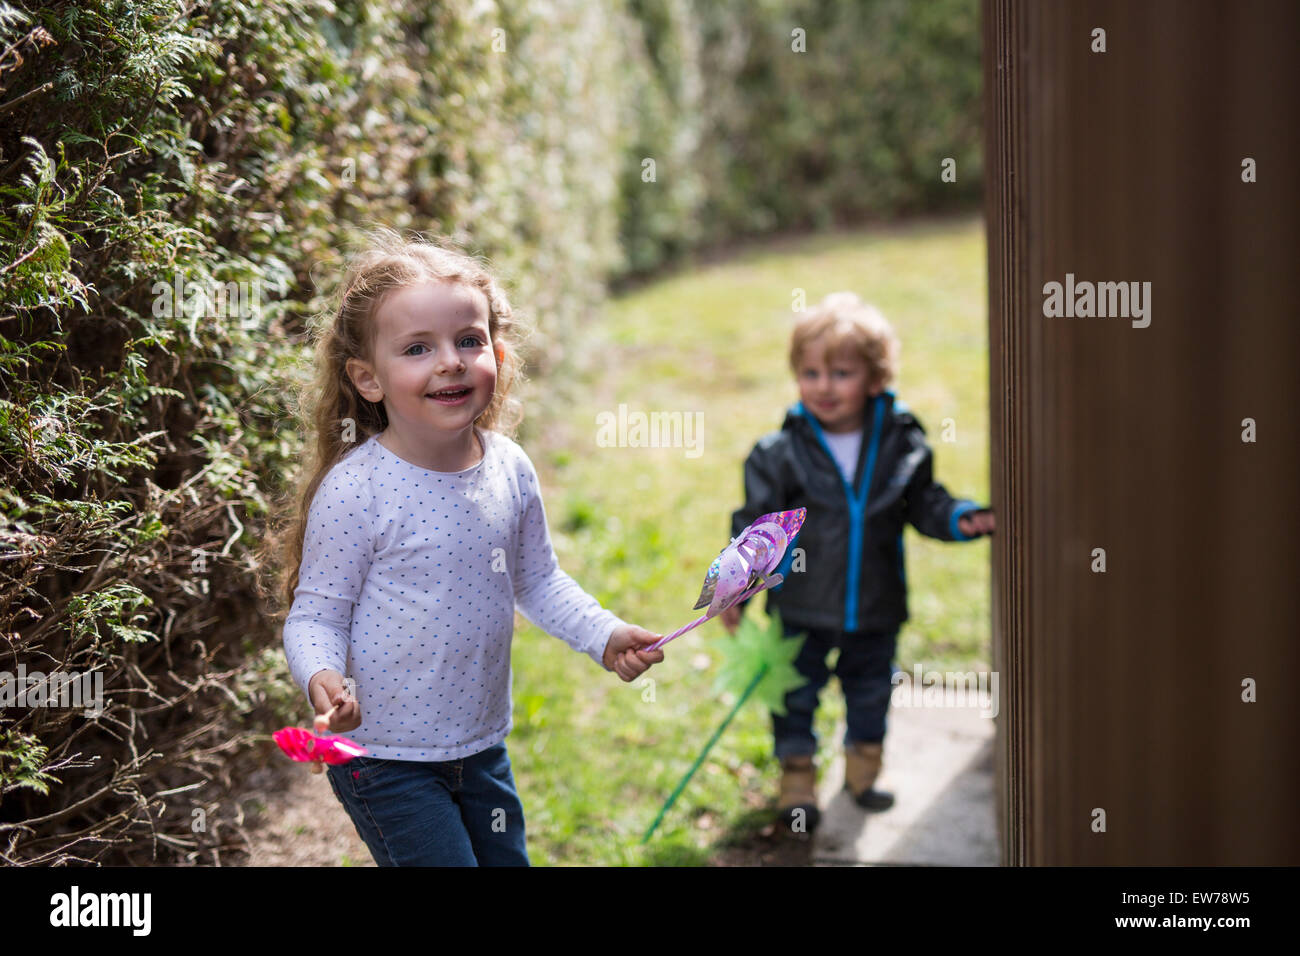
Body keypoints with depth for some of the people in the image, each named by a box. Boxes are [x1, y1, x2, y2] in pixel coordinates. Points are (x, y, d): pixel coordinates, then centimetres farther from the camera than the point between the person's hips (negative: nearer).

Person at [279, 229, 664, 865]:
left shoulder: (510, 468, -4)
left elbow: (536, 579, 12)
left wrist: (602, 634, -1)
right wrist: (321, 677, -34)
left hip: (483, 743, 6)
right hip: (385, 757, -6)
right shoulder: (354, 490, -21)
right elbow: (315, 615, -14)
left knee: (506, 859, 18)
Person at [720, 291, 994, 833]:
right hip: (803, 609, -2)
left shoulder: (902, 446, -9)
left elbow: (925, 504, 3)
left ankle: (864, 768, 42)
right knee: (796, 692, 9)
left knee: (870, 688, 19)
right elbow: (755, 523, -7)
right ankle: (797, 776, 29)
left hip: (876, 607, 2)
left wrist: (962, 519, -15)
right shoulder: (780, 454, -14)